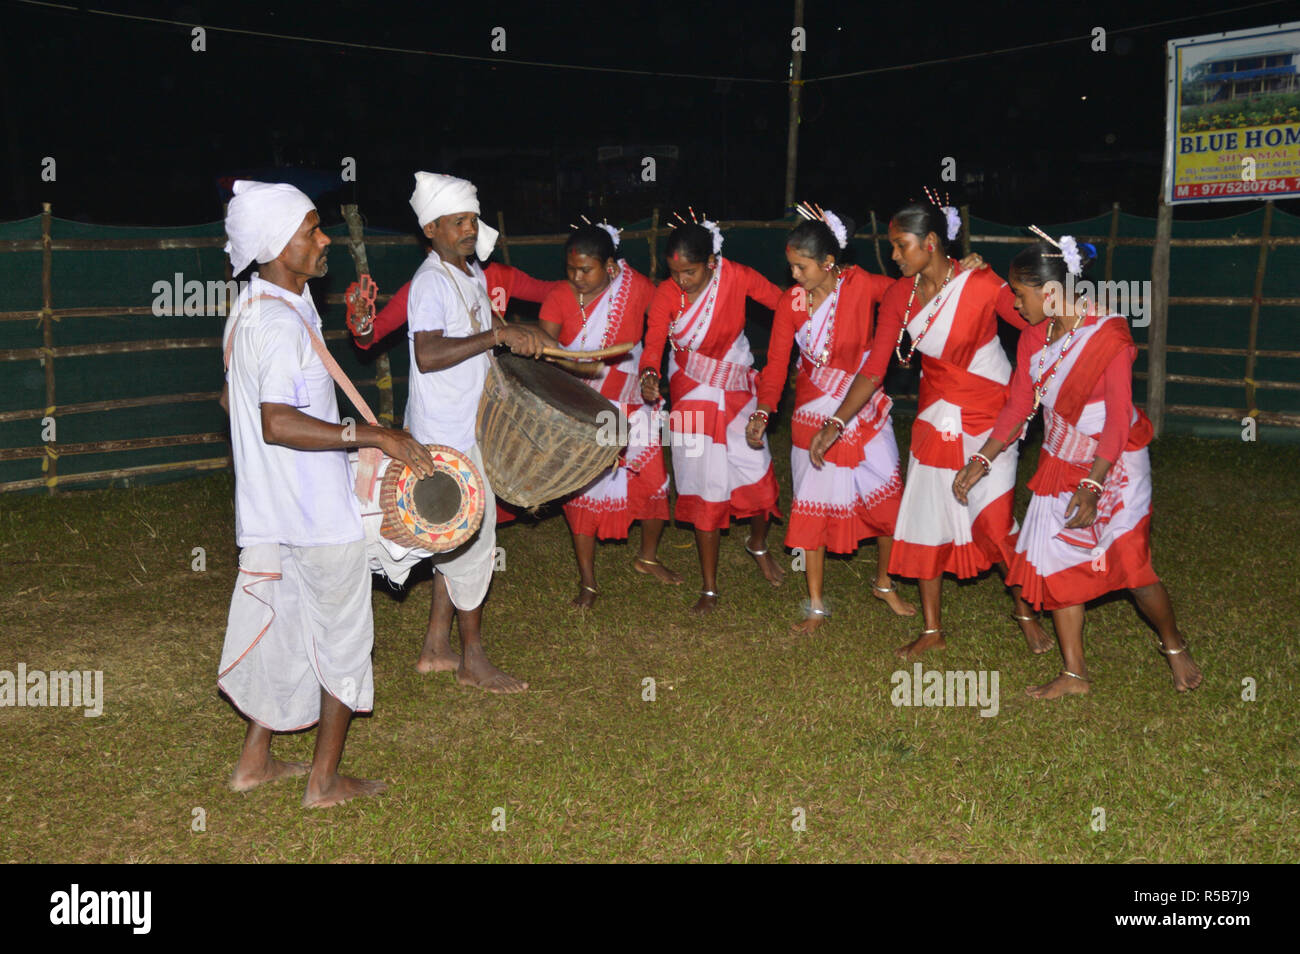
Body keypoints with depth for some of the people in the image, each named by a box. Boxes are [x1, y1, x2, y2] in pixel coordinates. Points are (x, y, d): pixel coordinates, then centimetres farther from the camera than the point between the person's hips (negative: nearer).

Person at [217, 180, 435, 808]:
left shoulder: (249, 310, 10)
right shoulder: (282, 322, -22)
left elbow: (230, 398, 21)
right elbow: (278, 423, -32)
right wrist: (376, 437, -29)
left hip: (271, 512, 9)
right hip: (318, 517, -9)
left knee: (285, 631, 20)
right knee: (342, 639, 5)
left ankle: (254, 762, 30)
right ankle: (325, 781, 15)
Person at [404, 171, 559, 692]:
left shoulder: (472, 274, 12)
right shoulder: (431, 283, -18)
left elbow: (486, 328, 30)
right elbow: (428, 355, -32)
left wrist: (522, 335, 12)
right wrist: (497, 336, -30)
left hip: (468, 429, 10)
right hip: (445, 436, -10)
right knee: (473, 536, -2)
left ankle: (436, 648, 26)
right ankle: (473, 660, 10)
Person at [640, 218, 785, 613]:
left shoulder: (736, 276, -13)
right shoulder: (666, 294, -14)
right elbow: (653, 342, -25)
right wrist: (649, 375, -45)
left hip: (736, 391, 1)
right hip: (692, 397, -1)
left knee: (759, 477, -2)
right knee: (705, 489, 3)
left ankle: (758, 544, 34)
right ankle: (710, 588, 17)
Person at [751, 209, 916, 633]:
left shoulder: (861, 286, -13)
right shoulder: (791, 302, -7)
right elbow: (776, 362, -8)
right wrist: (763, 411, -21)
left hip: (865, 410, -1)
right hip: (814, 414, 1)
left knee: (887, 500, 8)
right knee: (812, 506, 3)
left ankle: (883, 582, 34)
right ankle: (816, 606, 16)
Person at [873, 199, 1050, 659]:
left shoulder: (980, 284, -18)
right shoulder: (899, 296, -4)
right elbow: (874, 366, -3)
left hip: (988, 417, -5)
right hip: (935, 415, 5)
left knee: (993, 519, -10)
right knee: (925, 517, 7)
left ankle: (1025, 612, 18)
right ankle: (932, 630, 22)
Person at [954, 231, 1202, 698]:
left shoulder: (1108, 335, -20)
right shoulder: (1033, 338, 0)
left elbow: (1118, 421, -22)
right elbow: (1018, 408, 7)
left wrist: (1092, 488, -28)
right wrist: (980, 461, 0)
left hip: (1113, 465, -6)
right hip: (1060, 464, 6)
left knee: (1130, 566, -5)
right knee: (1054, 562, 4)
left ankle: (1174, 645, 25)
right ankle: (1075, 674, 15)